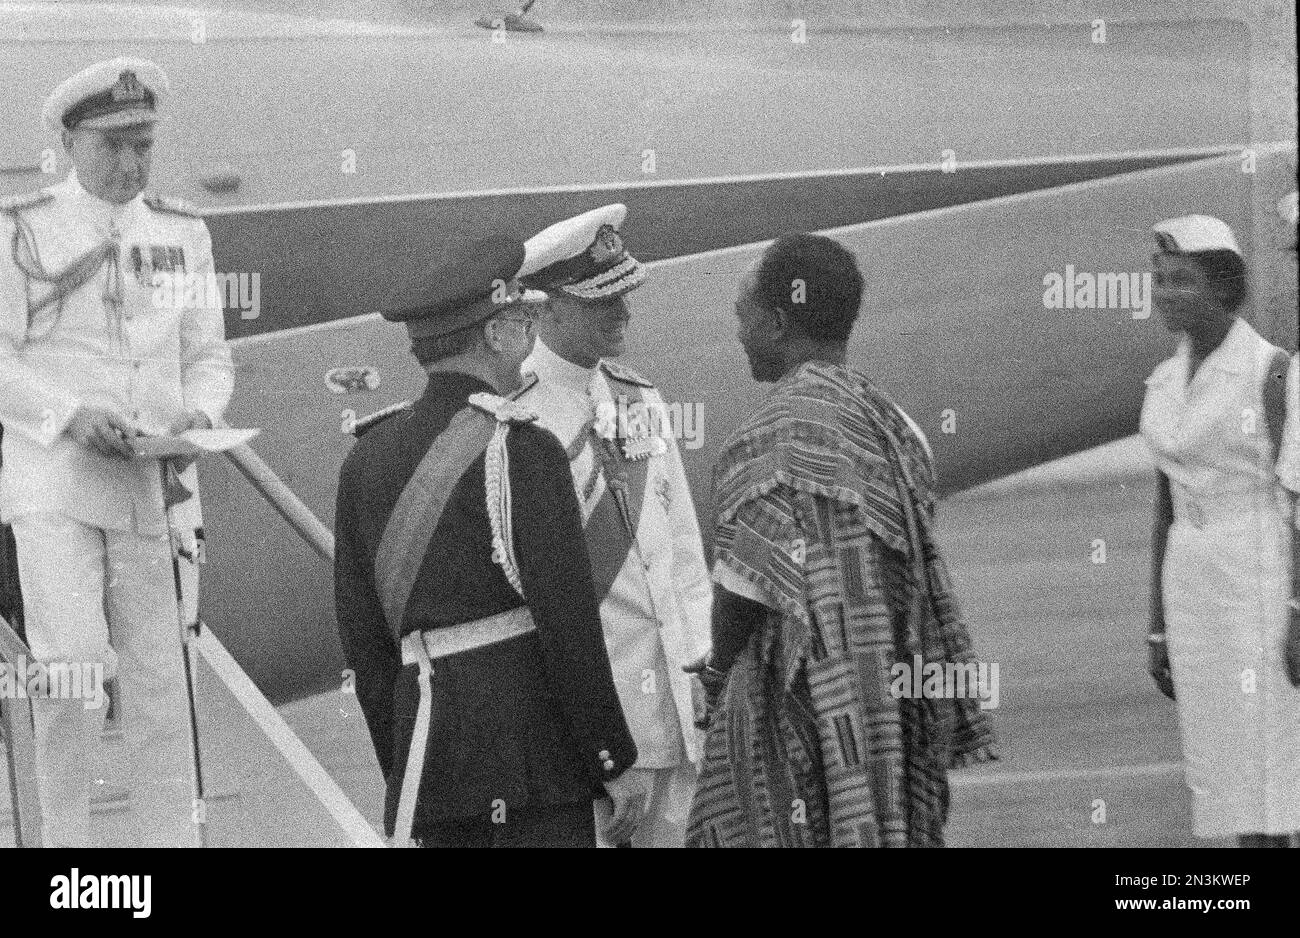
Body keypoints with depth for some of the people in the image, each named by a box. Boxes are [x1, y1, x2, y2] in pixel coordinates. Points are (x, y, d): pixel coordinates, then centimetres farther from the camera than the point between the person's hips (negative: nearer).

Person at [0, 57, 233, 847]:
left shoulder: (183, 234, 11)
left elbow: (209, 357, 15)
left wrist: (200, 413, -7)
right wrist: (71, 415, -18)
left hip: (156, 487, 3)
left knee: (160, 678, 4)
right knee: (71, 664, -14)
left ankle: (173, 836, 12)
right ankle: (65, 835, 1)